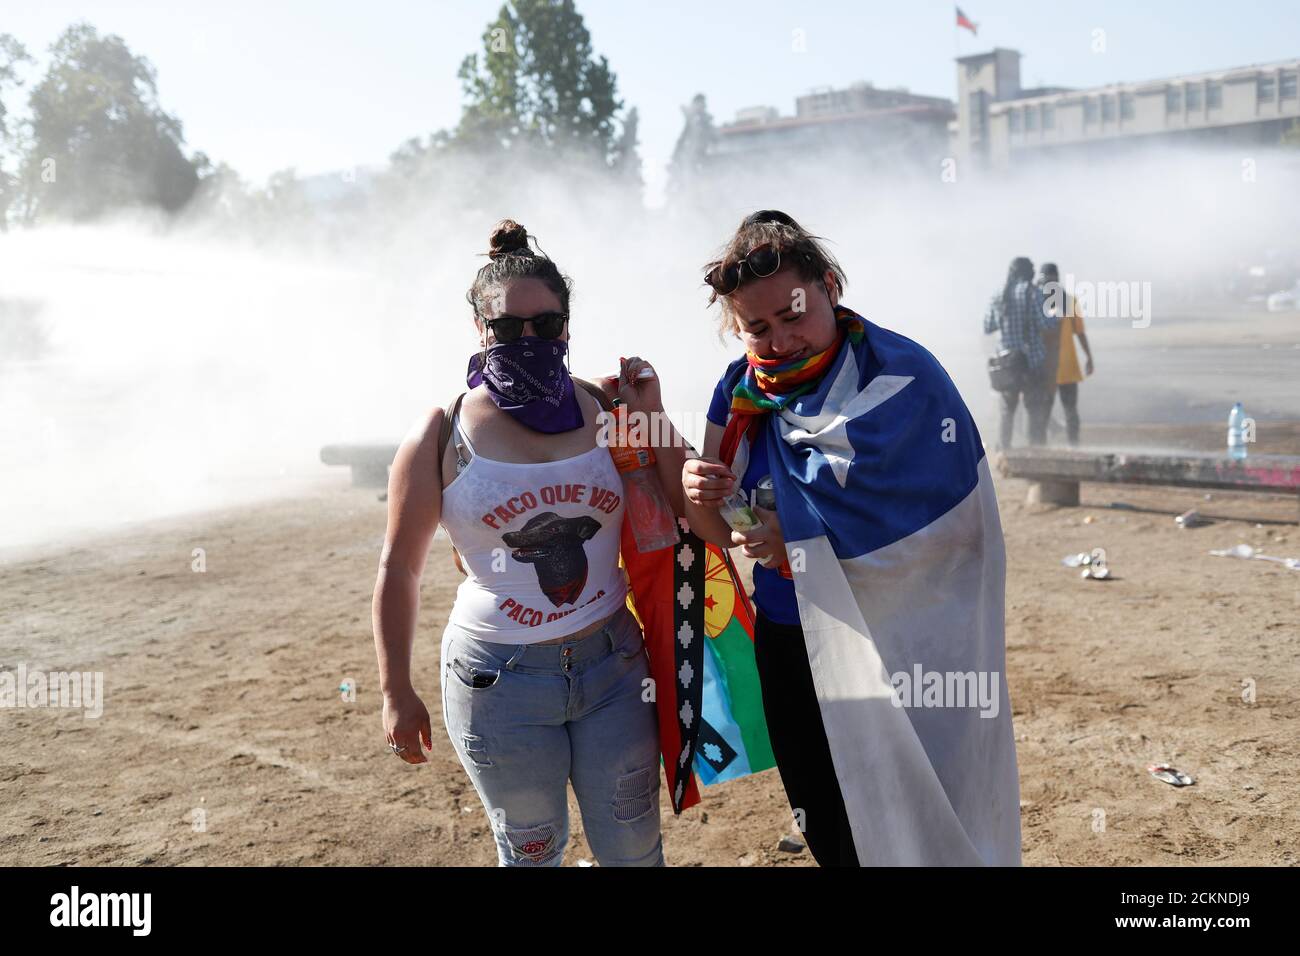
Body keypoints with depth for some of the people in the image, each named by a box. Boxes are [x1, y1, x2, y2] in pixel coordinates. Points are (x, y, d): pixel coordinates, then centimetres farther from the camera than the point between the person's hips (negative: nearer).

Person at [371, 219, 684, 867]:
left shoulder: (605, 412, -2)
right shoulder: (442, 437, -8)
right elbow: (399, 570, -1)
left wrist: (652, 421, -10)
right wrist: (397, 695, 0)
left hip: (612, 667, 2)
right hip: (499, 681, -2)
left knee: (634, 851, 15)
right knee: (531, 853, 16)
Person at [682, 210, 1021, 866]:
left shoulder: (902, 377, -16)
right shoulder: (743, 389, 0)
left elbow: (930, 531, -22)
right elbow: (723, 535, 3)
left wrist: (797, 541, -19)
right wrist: (695, 498, -19)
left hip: (891, 653, -5)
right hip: (785, 647, 5)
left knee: (892, 834, 8)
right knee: (822, 832, 20)